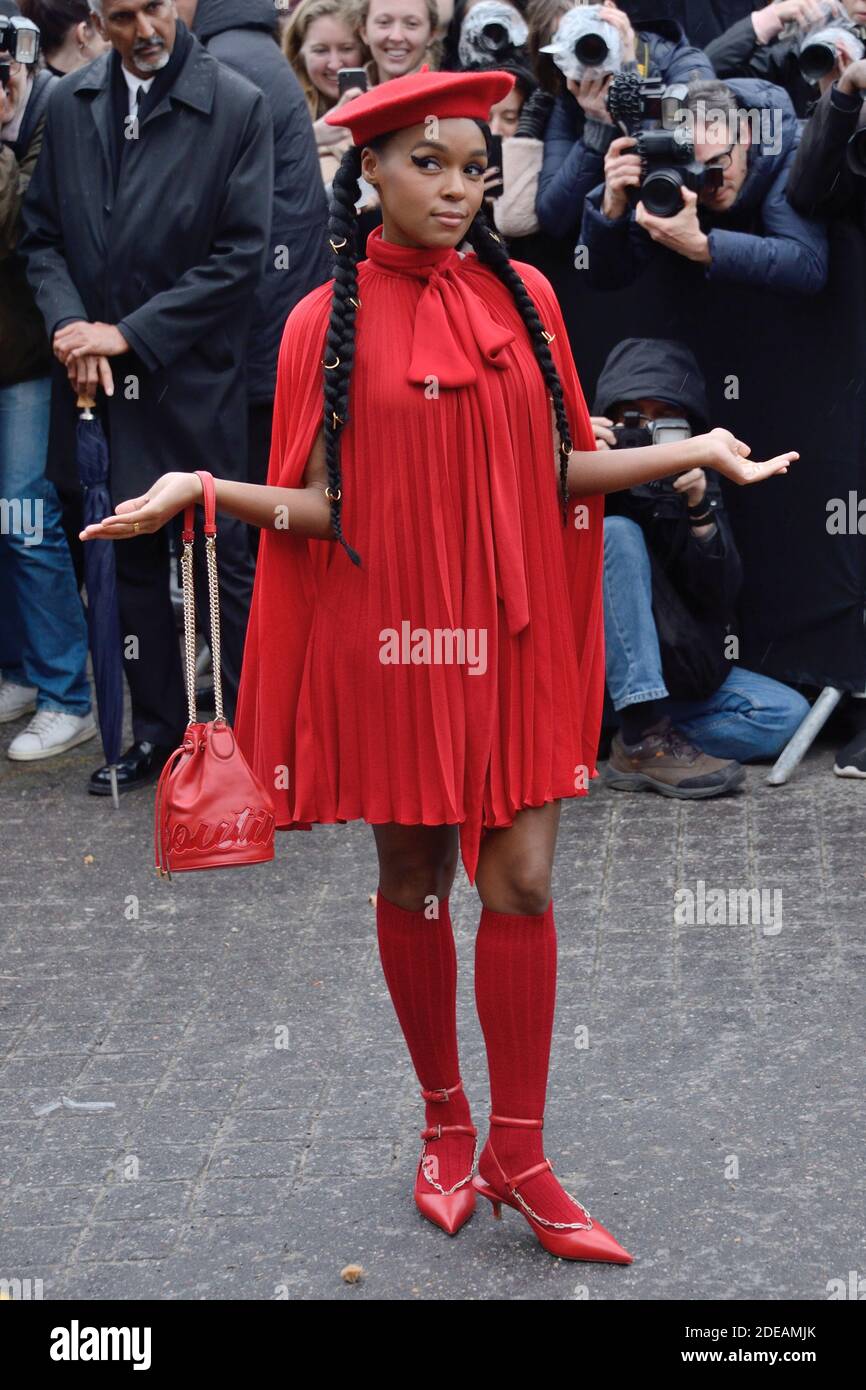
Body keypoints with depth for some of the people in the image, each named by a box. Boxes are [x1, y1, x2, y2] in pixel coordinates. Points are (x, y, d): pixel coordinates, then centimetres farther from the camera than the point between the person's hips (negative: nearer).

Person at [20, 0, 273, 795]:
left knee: (224, 556, 2)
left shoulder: (237, 107, -7)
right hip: (101, 377, 4)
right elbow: (42, 234, 10)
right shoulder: (70, 104, 5)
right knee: (130, 555, 11)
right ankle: (158, 730, 24)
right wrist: (68, 323, -9)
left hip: (198, 379, -4)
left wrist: (130, 333, -13)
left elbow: (241, 254, -11)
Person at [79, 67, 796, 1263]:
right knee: (413, 880, 9)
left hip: (512, 634, 2)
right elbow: (318, 505, -5)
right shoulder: (328, 322, -2)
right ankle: (445, 1120, 28)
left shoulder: (524, 299, 5)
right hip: (393, 635, -2)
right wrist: (204, 490, -21)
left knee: (522, 884, -1)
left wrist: (695, 451, -2)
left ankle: (518, 1154, 11)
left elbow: (558, 468, 8)